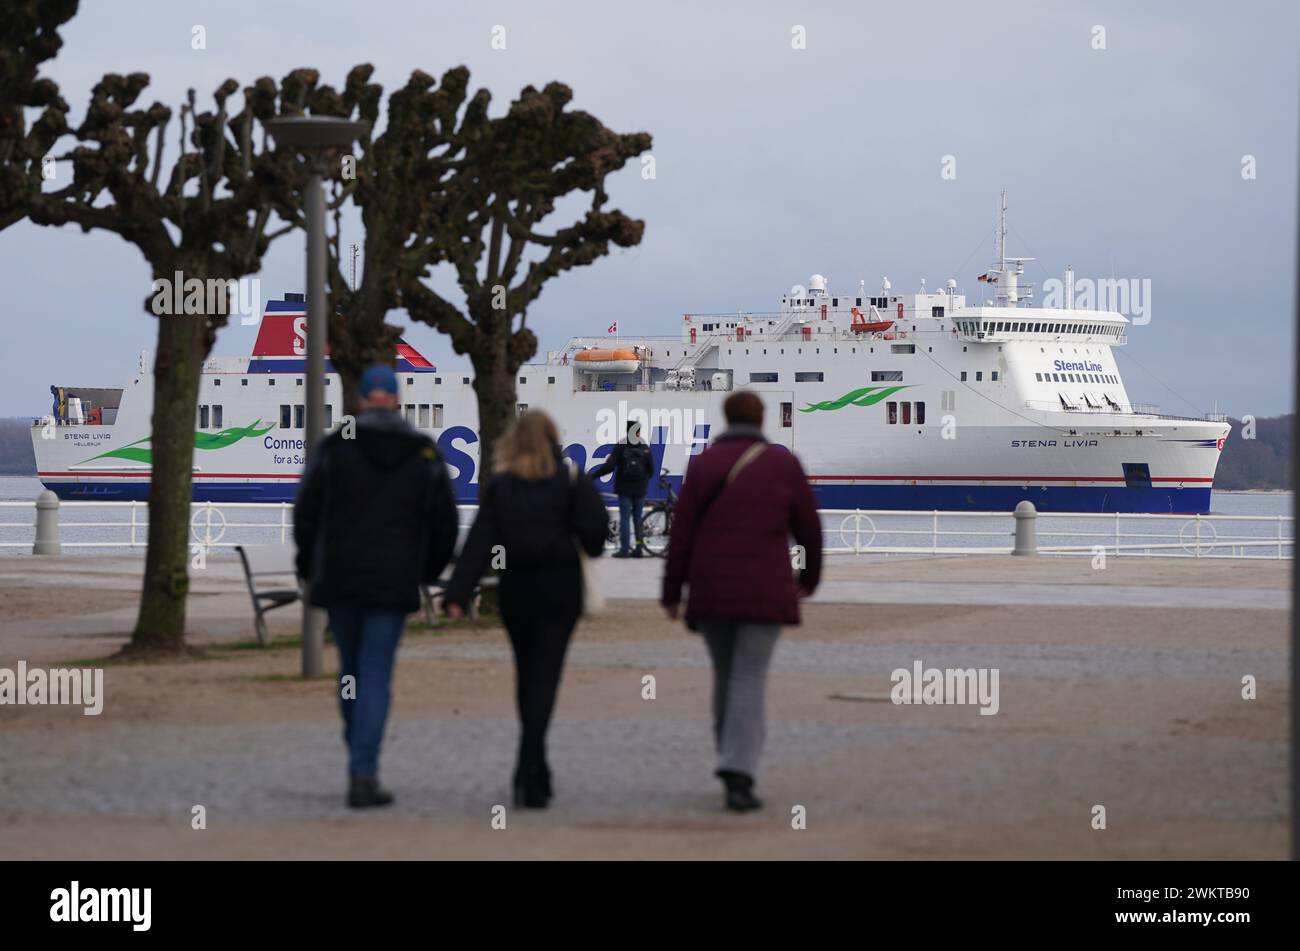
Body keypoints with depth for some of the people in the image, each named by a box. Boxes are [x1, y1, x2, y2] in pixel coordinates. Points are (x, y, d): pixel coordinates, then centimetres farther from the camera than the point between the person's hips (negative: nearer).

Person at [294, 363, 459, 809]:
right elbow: (444, 523, 6)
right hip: (394, 583, -1)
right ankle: (364, 775, -11)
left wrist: (310, 567, 13)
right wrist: (428, 570, 21)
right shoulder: (424, 455, 2)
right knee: (375, 675, -2)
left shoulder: (334, 447, -2)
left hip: (338, 577, 1)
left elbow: (306, 512, -1)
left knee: (350, 668, 16)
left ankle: (359, 762, 25)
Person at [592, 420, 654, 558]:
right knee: (638, 518, 11)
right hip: (640, 489, 2)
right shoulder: (645, 448, -2)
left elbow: (609, 467, -16)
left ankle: (624, 549, -5)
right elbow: (651, 469, 3)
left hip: (625, 489, -2)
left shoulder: (621, 447, -9)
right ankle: (639, 548, 9)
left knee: (624, 518, 0)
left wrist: (592, 475, -6)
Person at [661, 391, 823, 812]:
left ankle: (735, 768, 24)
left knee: (726, 677, 17)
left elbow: (681, 534, -1)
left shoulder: (703, 465, 3)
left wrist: (672, 592, 6)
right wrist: (809, 575, 25)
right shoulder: (783, 464, 2)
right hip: (763, 591, -2)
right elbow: (808, 525, 7)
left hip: (710, 591, 2)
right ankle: (738, 779, -17)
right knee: (749, 682, -5)